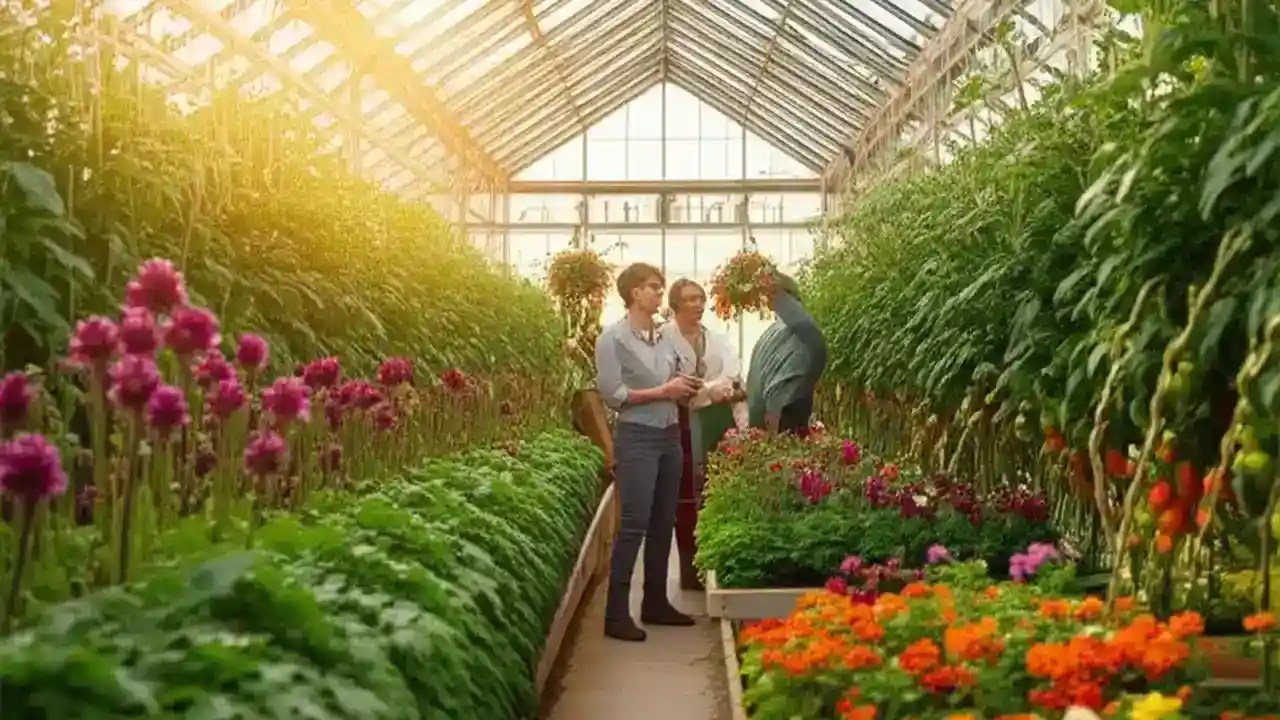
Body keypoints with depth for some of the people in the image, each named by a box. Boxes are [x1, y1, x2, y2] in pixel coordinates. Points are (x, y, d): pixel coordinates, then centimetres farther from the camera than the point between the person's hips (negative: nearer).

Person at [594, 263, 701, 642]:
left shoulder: (667, 337, 11)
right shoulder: (613, 338, -7)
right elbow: (612, 394, -14)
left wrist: (686, 387, -4)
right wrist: (661, 391, -15)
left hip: (670, 436, 7)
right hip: (637, 438, -6)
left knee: (663, 523, 10)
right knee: (634, 524, -8)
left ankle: (655, 602, 22)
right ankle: (617, 614, -2)